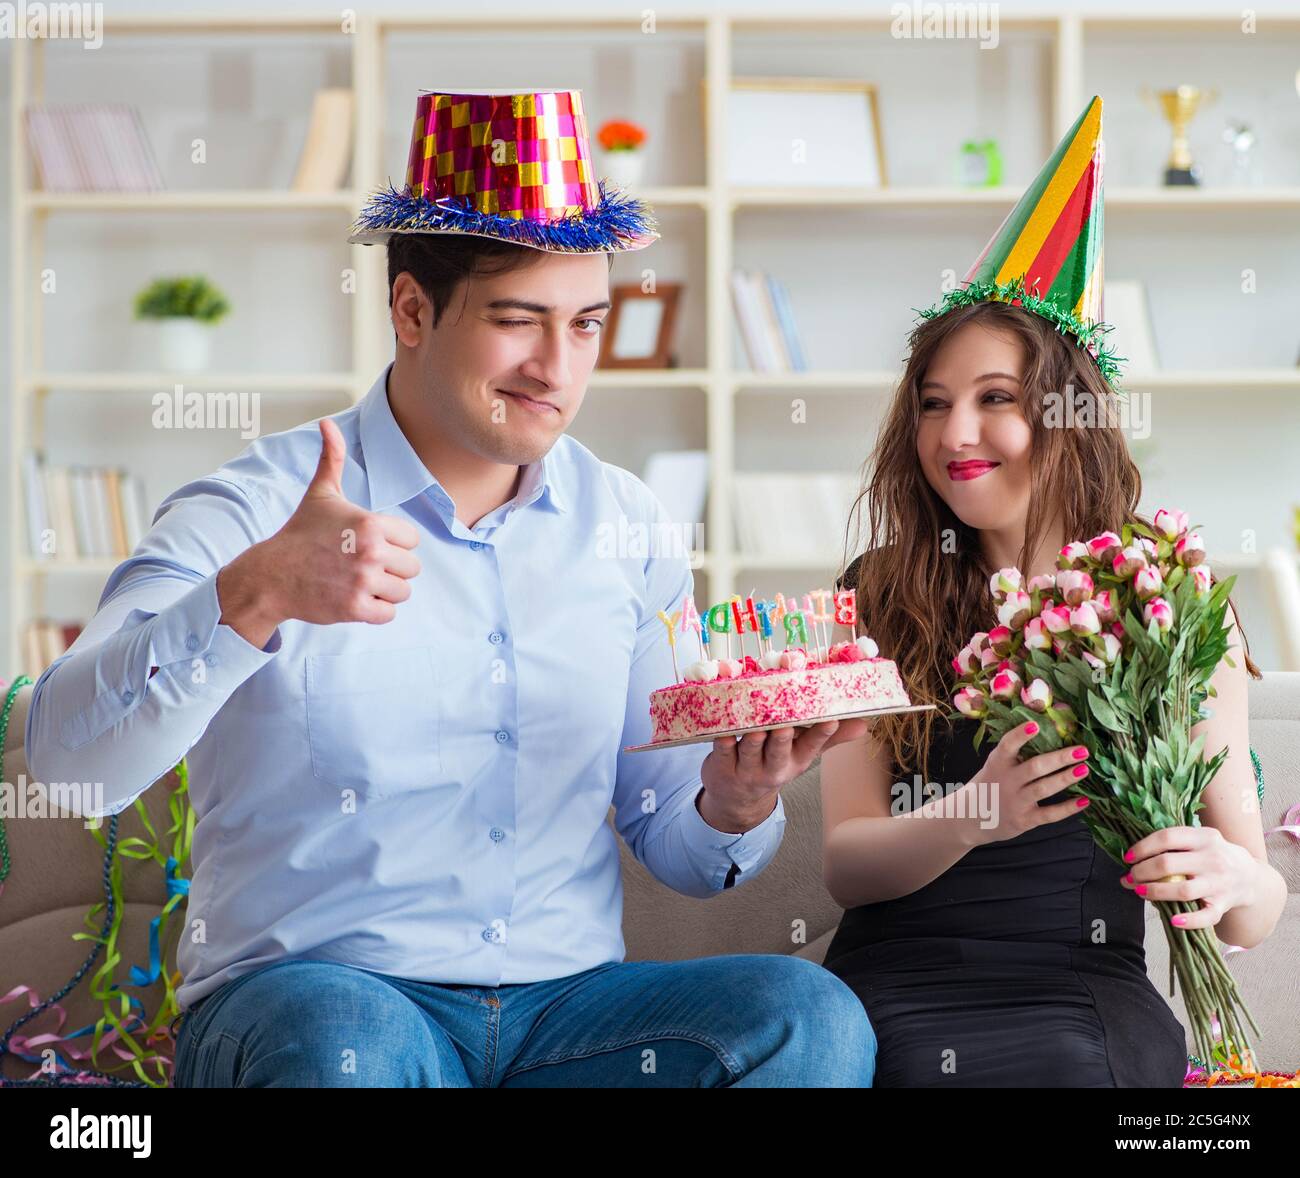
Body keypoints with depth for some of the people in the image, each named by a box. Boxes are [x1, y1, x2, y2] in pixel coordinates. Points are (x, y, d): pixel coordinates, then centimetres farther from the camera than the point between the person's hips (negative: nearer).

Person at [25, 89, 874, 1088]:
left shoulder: (627, 526, 10)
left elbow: (680, 852, 14)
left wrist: (736, 801, -10)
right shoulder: (257, 512, -4)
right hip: (304, 994, -3)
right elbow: (69, 756, -20)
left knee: (809, 1012, -24)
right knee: (349, 1039, -38)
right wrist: (255, 595, -35)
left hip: (568, 1004, 4)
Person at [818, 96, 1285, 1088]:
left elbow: (1259, 914, 8)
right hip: (899, 973, 0)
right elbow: (848, 865, 1)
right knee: (913, 1063, -33)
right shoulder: (879, 598, 8)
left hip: (1084, 978, 0)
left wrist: (1232, 879, -16)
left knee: (1061, 1062, -33)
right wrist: (968, 818, -19)